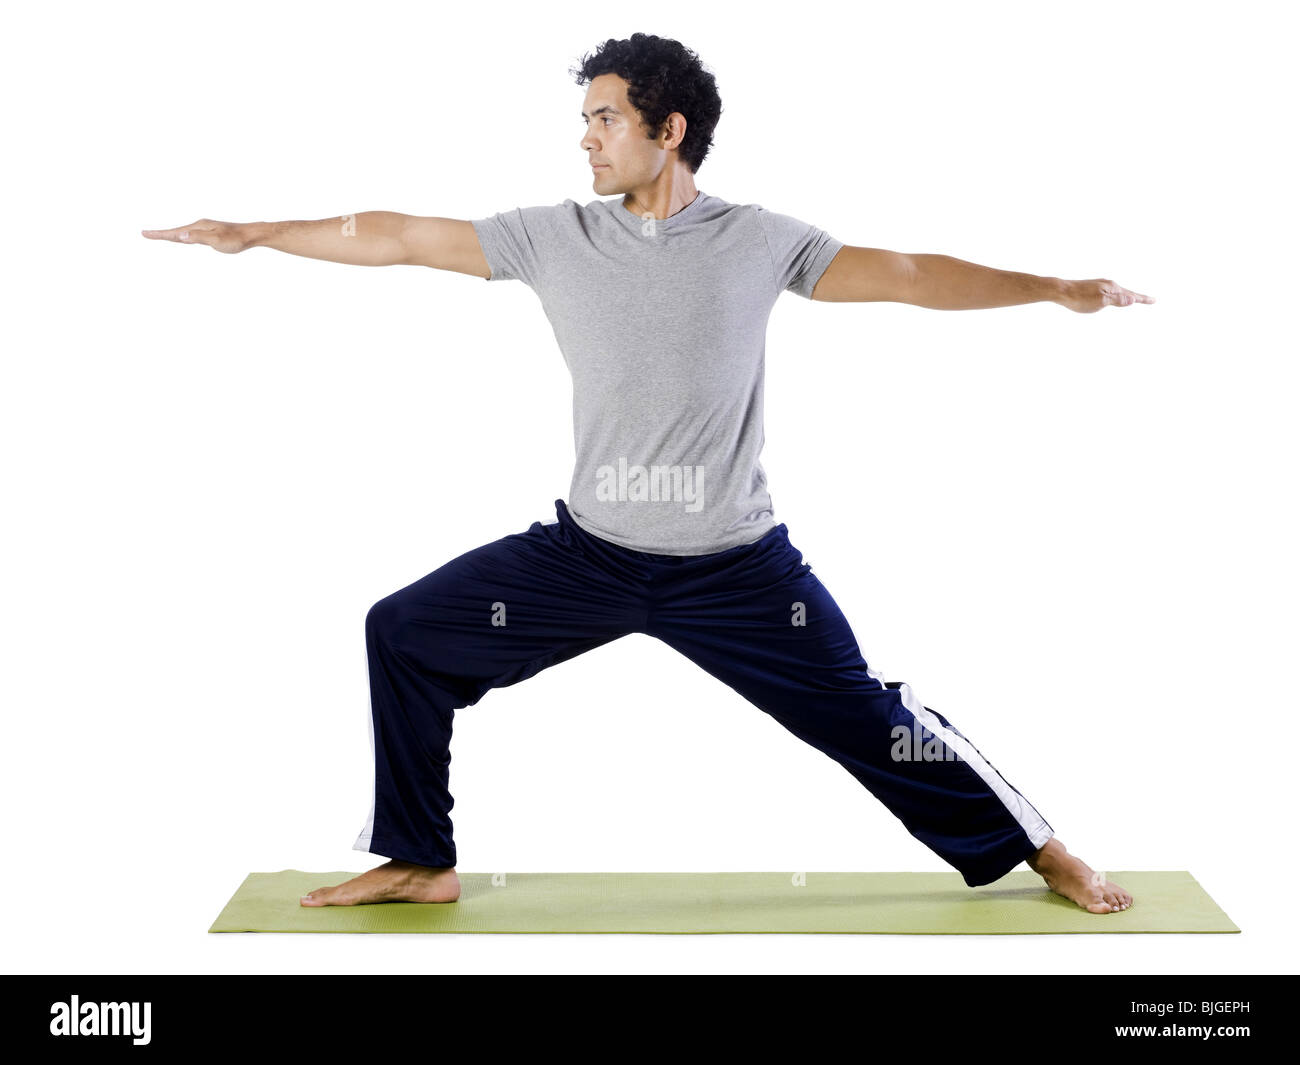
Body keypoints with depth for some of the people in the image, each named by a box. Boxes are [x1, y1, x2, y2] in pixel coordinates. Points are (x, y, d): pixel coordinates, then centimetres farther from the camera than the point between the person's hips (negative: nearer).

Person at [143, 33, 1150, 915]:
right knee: (407, 633, 1)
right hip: (588, 553, 3)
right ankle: (421, 863, 16)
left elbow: (908, 274, -5)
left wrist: (1057, 288, -12)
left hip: (737, 565, -3)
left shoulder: (759, 240, -4)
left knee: (866, 718, -1)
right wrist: (251, 234, 8)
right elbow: (402, 236, 4)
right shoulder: (557, 235, 0)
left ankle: (1040, 851, 22)